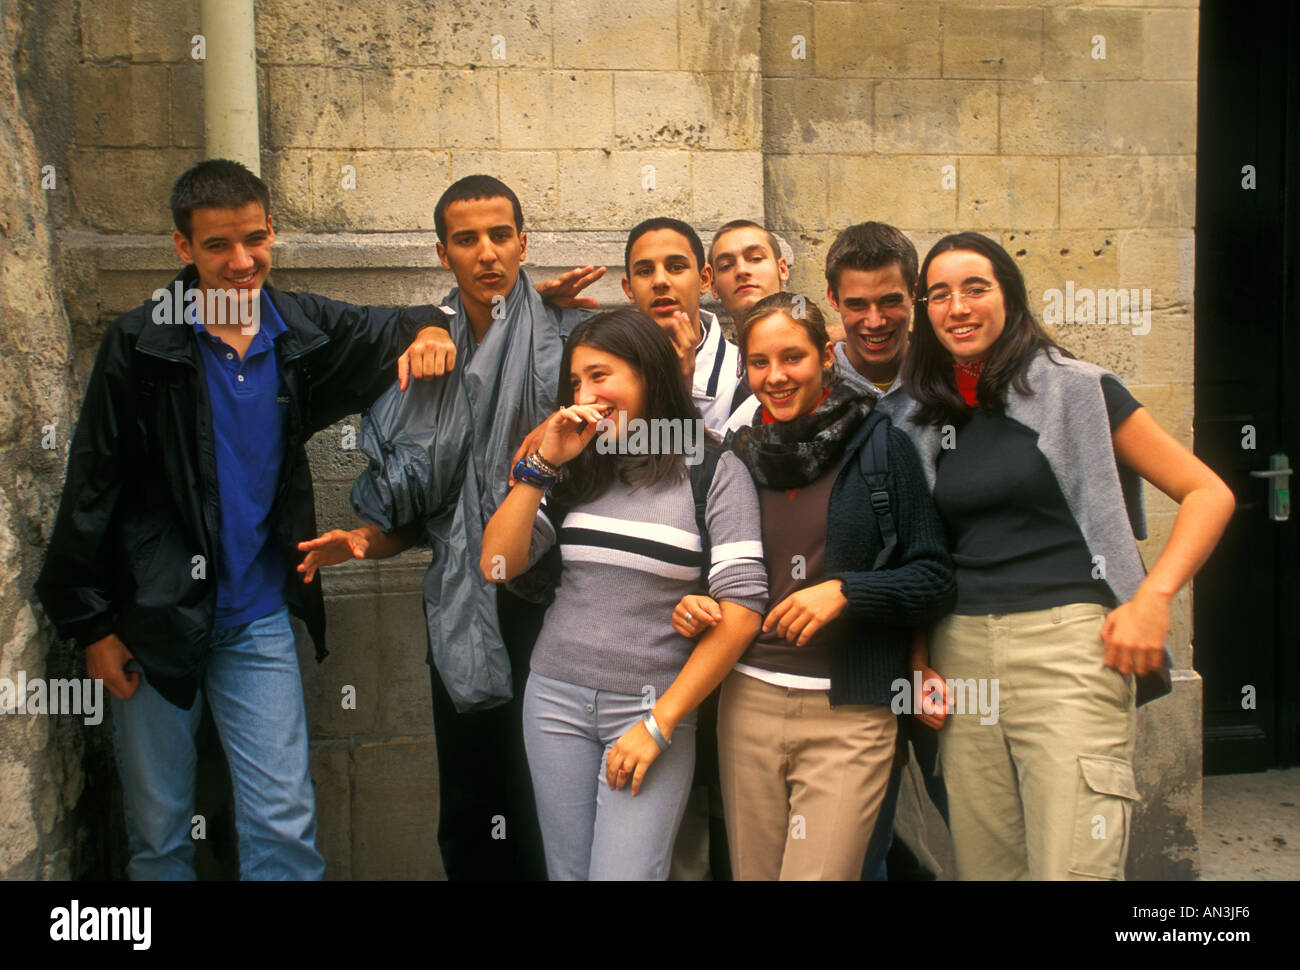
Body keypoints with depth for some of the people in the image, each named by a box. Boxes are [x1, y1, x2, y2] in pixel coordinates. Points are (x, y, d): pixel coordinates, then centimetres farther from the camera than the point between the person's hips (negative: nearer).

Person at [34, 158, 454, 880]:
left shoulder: (301, 330, 0)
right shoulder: (140, 343, -8)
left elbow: (388, 330, 19)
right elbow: (91, 488, -4)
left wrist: (425, 331, -6)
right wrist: (90, 623, -5)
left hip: (260, 621, 2)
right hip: (154, 622, -2)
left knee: (285, 828, 3)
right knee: (159, 833, 11)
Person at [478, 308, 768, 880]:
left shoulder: (715, 472, -5)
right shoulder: (578, 471, 8)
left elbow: (740, 613, -11)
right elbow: (497, 566, 3)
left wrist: (659, 724, -11)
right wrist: (542, 464, -4)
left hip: (653, 705, -4)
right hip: (556, 698, 4)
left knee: (623, 872, -7)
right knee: (568, 871, 13)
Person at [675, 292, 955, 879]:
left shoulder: (878, 442, -2)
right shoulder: (740, 454, 10)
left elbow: (935, 579, -4)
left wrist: (845, 592, -18)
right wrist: (693, 607, -1)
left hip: (847, 714, -4)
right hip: (748, 702, 4)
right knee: (752, 873, 13)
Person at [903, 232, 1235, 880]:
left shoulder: (1076, 389, 1)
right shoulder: (929, 416, 13)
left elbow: (1207, 493, 1)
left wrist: (1151, 598, -12)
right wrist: (921, 661, 8)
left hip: (1067, 646, -4)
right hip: (962, 651, 4)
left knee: (1071, 868, -11)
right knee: (985, 867, 10)